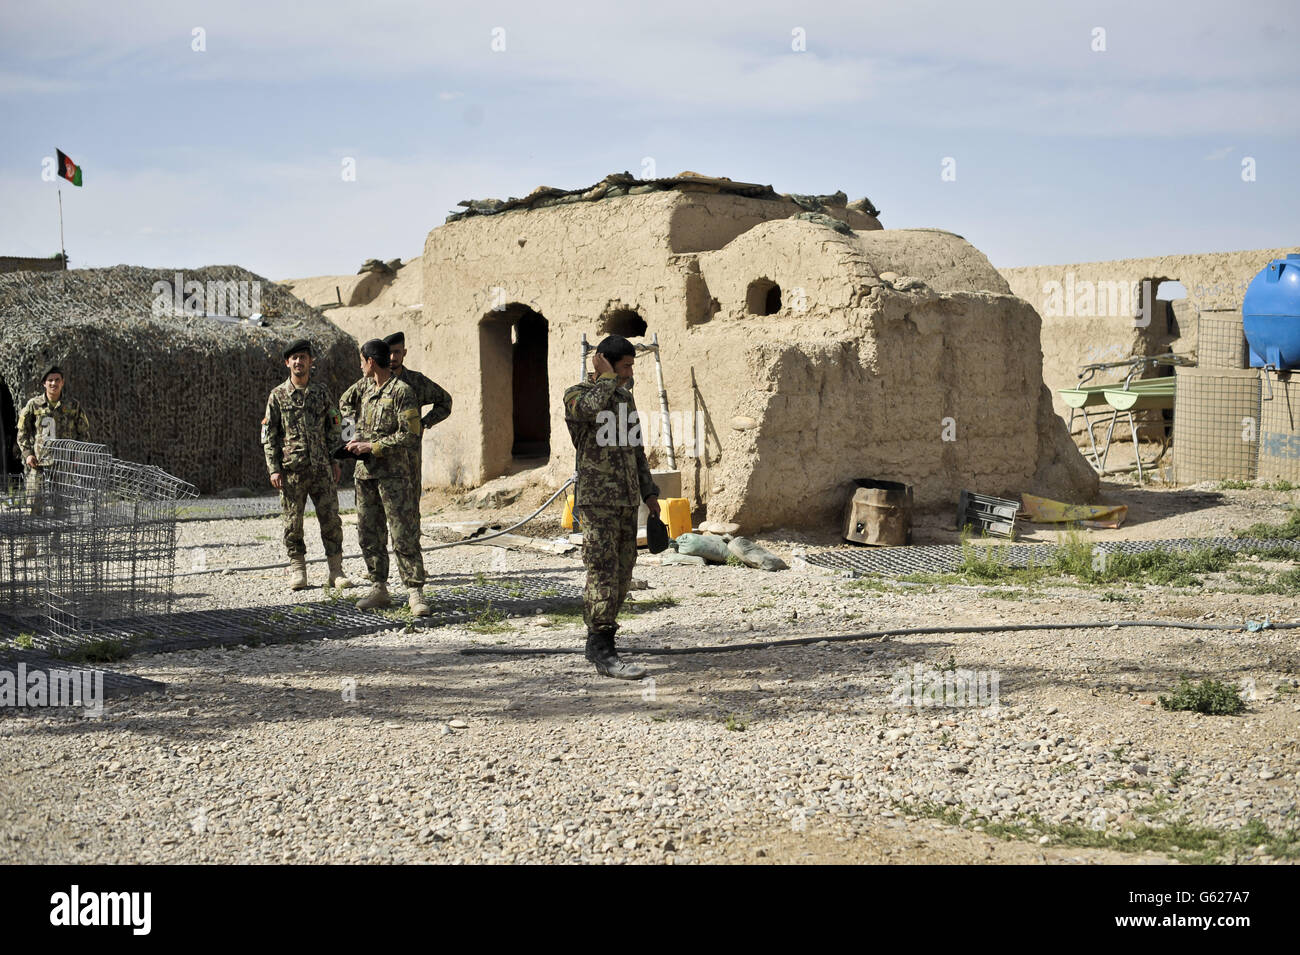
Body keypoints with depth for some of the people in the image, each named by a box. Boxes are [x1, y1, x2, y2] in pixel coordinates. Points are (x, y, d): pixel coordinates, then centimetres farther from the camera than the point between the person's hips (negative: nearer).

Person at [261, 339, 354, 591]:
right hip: (291, 470, -1)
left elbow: (333, 429, 11)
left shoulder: (321, 392, 8)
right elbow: (269, 435, 2)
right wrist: (273, 469, -5)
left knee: (331, 519, 0)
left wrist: (336, 462, 5)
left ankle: (336, 571, 6)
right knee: (293, 521, 2)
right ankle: (297, 570, 12)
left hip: (321, 468, 1)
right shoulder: (278, 395, 3)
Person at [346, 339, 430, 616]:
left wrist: (371, 446, -15)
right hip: (365, 472, 8)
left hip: (392, 473, -8)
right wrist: (357, 441, 7)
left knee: (403, 536, -8)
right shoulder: (365, 389, 14)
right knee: (369, 534, 9)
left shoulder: (401, 391, -11)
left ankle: (415, 593, -5)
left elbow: (411, 435, -16)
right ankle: (379, 590, 17)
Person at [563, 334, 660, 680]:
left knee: (621, 574, 9)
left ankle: (597, 641, 18)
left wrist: (649, 492, 19)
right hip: (597, 499, -8)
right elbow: (594, 405, -33)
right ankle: (603, 652, -13)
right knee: (603, 573, -12)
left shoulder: (624, 397, 17)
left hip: (627, 501, 8)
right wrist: (607, 376, -16)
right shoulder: (577, 395, -6)